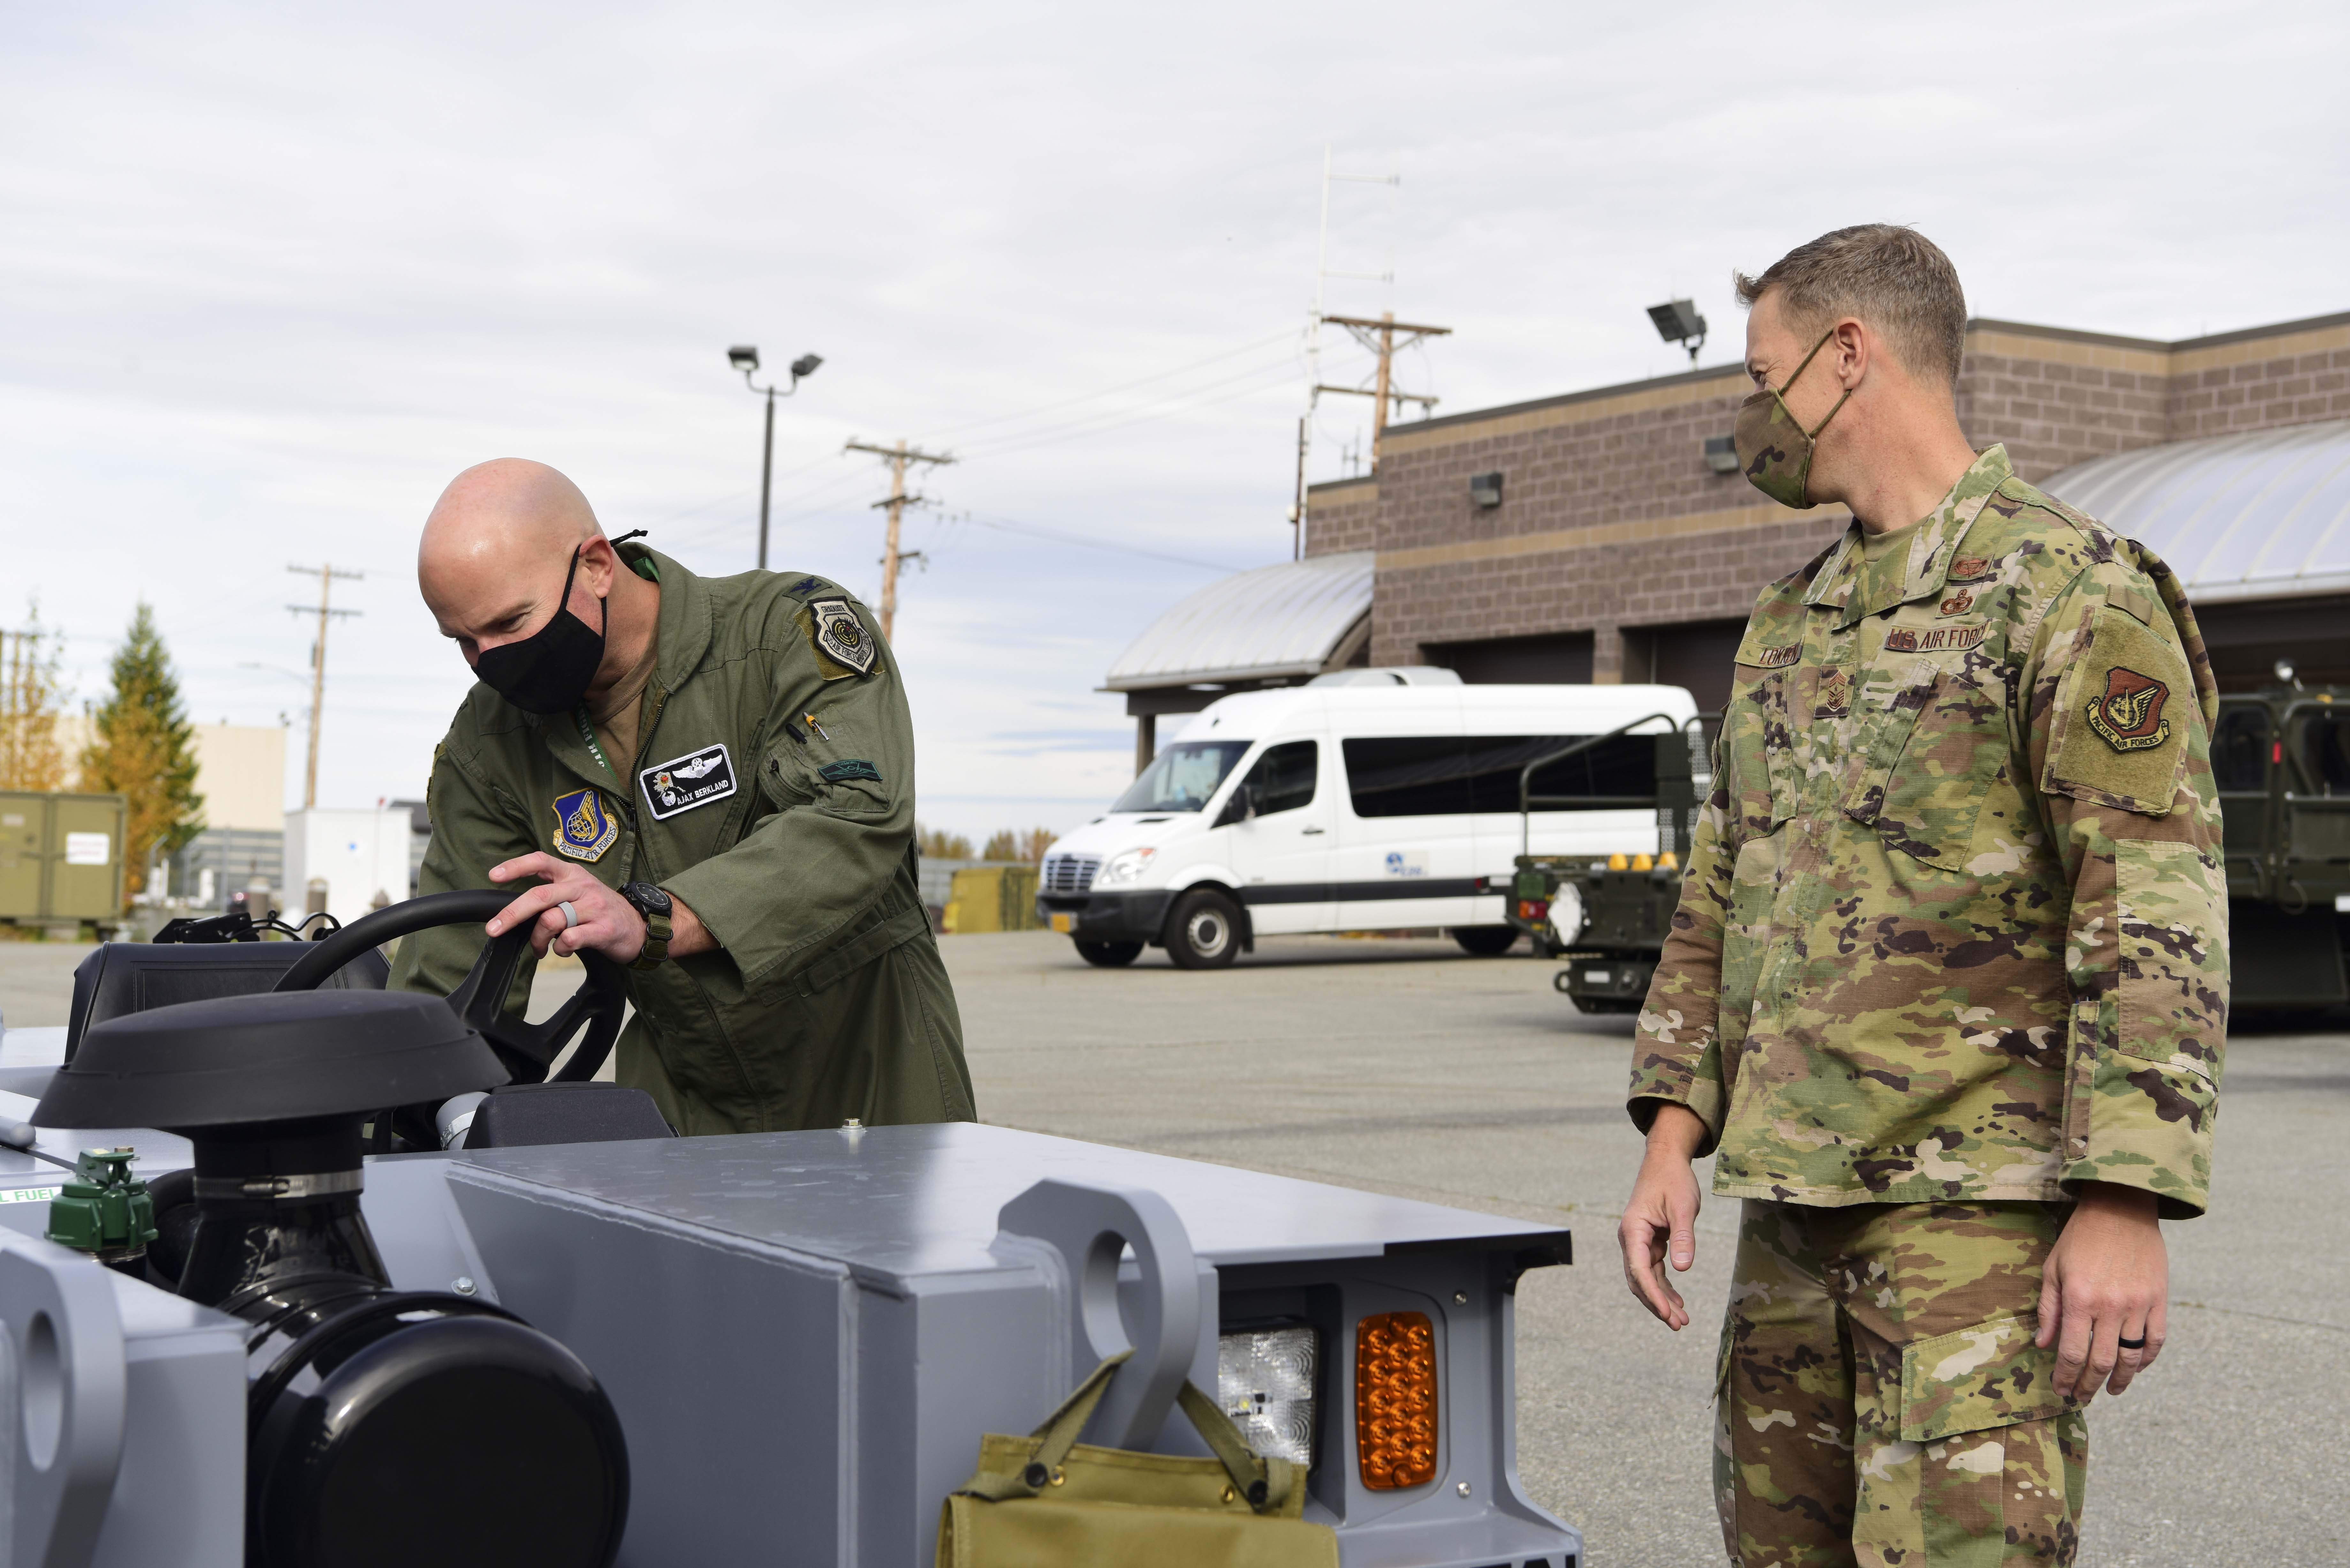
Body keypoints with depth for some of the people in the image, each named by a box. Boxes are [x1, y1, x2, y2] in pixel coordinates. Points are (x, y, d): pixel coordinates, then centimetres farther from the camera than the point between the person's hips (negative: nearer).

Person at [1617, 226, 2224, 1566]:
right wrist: (1674, 1135, 9)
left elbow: (2156, 916, -14)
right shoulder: (1789, 626, 17)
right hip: (1793, 1202, 8)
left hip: (1982, 1206, -8)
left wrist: (2127, 1204, -20)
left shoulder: (2076, 592, -8)